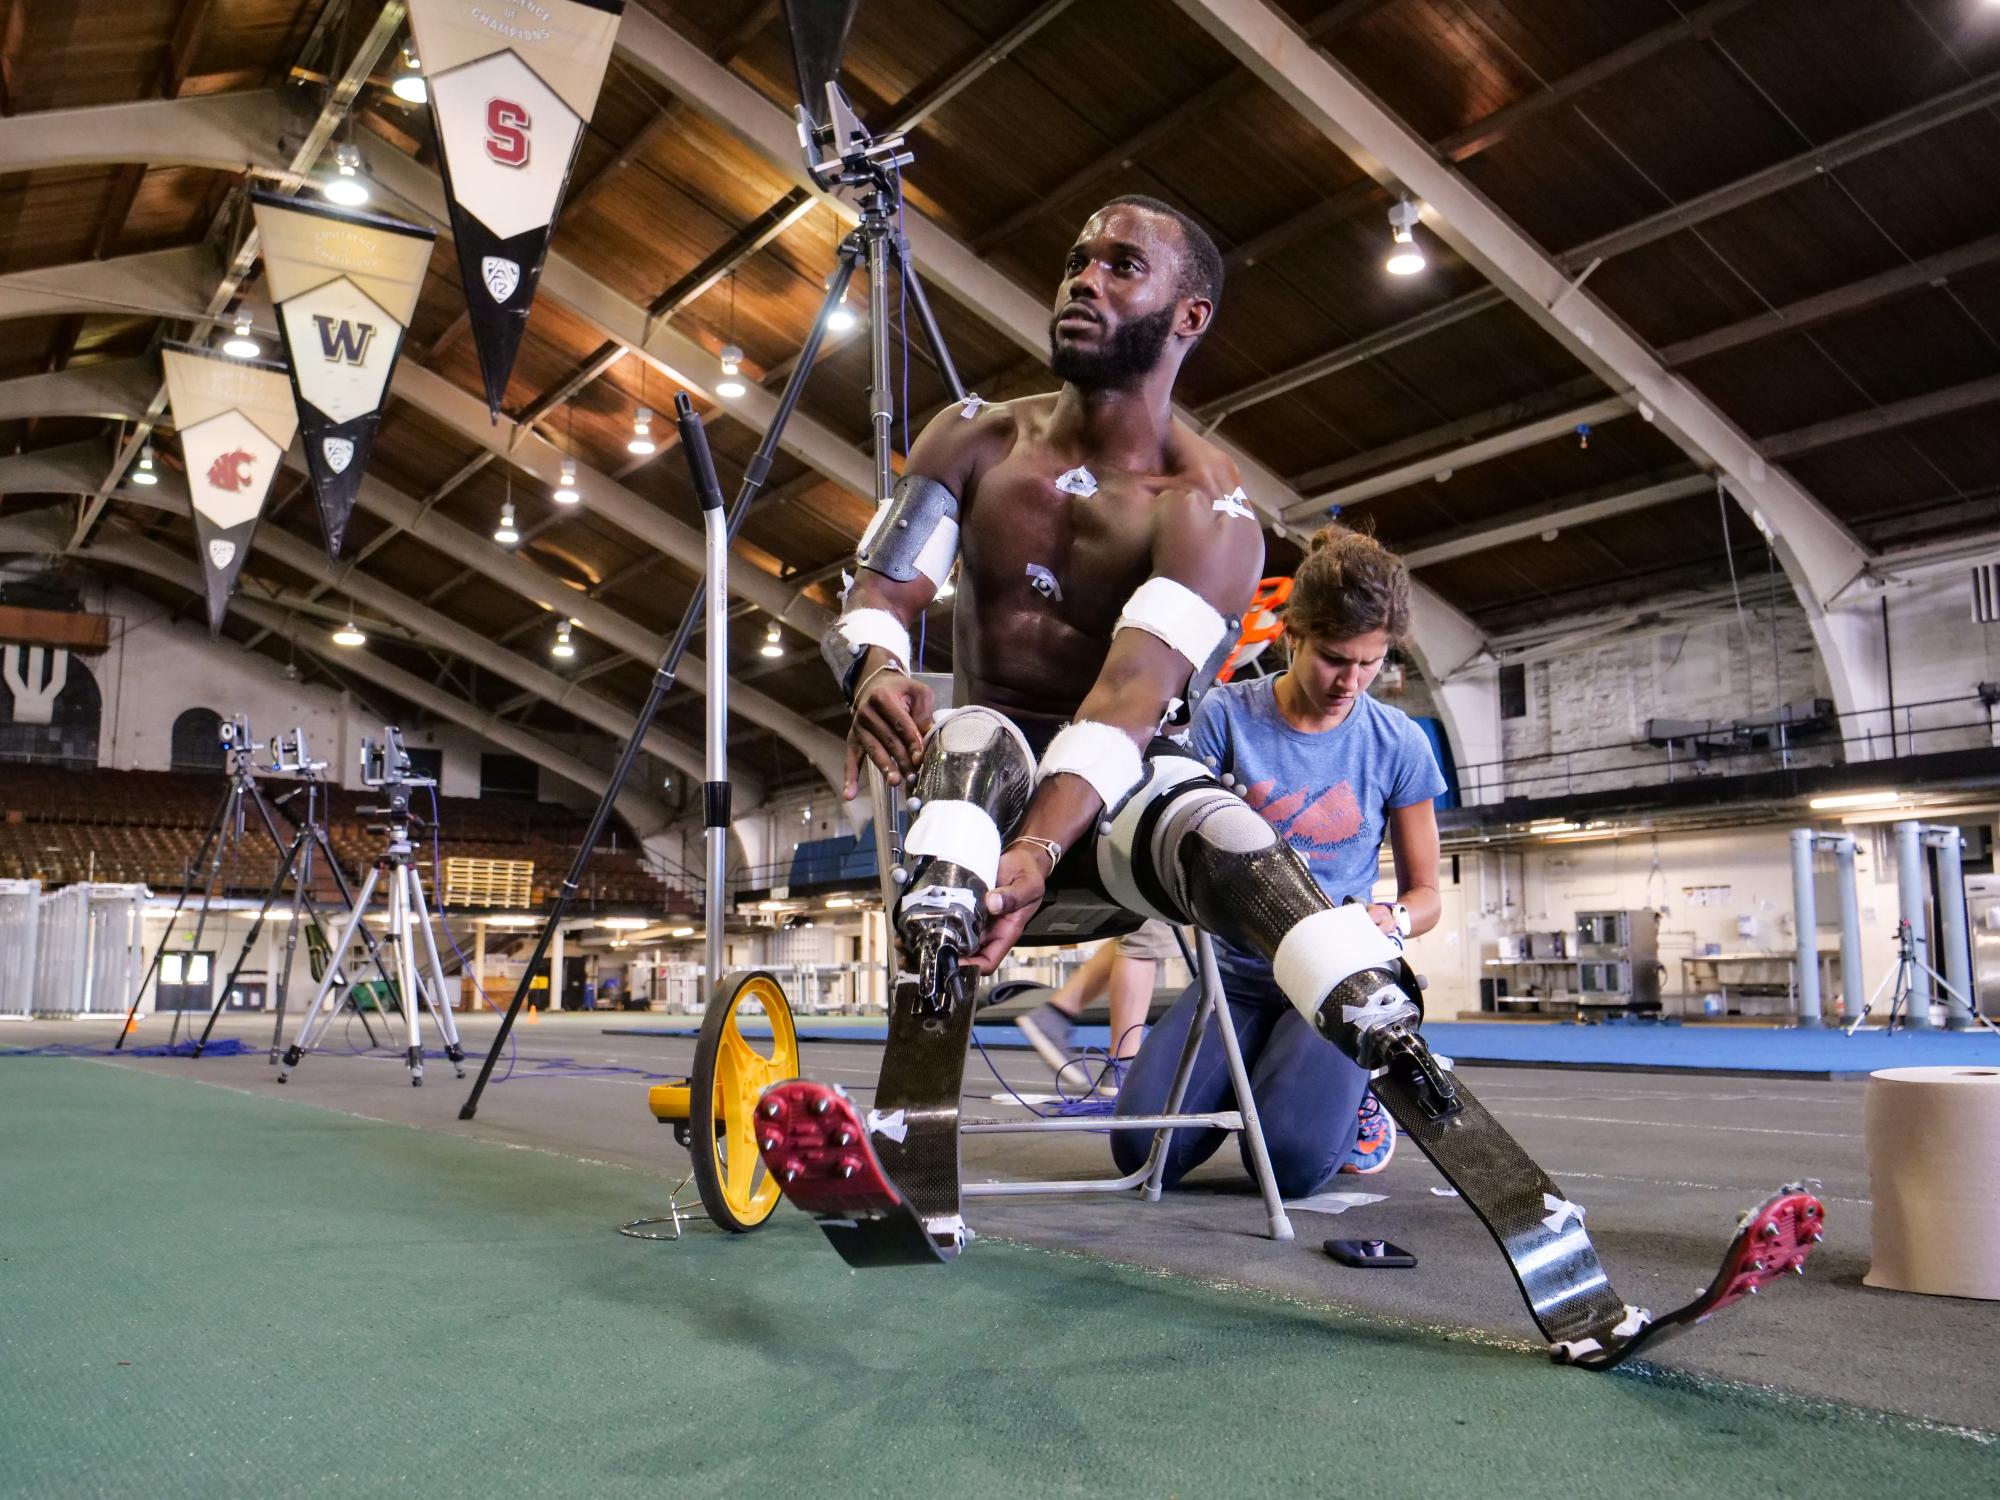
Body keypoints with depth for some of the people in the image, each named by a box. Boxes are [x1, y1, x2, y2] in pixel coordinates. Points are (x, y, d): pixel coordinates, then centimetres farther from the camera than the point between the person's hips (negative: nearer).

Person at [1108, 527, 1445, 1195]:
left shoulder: (1399, 745, -3)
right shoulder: (1226, 714, -5)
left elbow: (1424, 892, 5)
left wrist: (1391, 920, -19)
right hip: (1237, 976, 2)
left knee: (1291, 1159, -27)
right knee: (1143, 1148, -18)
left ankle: (1354, 1091, 11)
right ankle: (1251, 1076, 16)